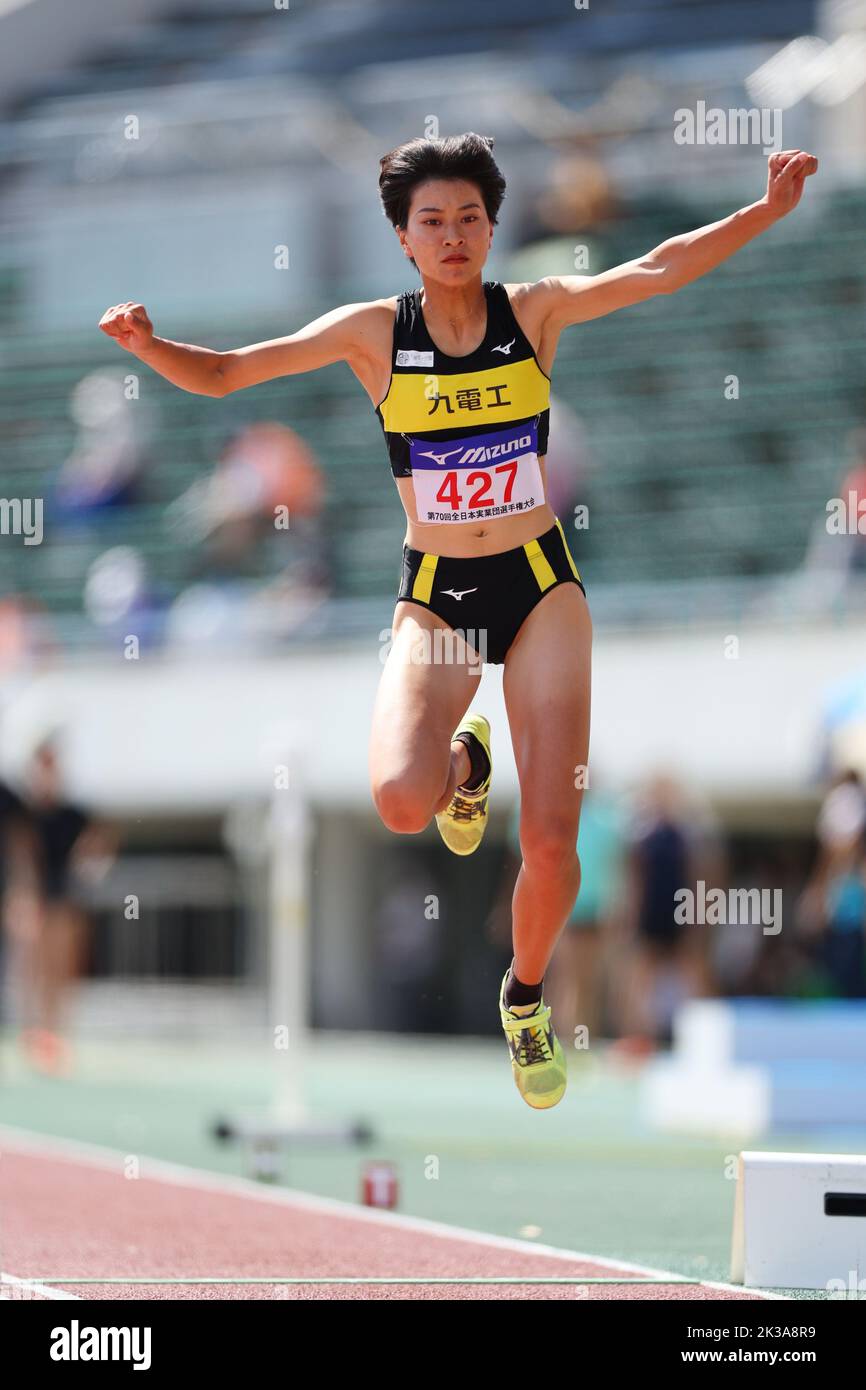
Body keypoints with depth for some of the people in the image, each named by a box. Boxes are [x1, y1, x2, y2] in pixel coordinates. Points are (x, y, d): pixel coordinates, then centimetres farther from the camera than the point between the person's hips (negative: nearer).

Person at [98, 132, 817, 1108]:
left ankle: (525, 995, 27)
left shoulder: (535, 311, -3)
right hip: (434, 593, 0)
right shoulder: (373, 333, -4)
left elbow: (657, 270, -11)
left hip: (540, 585, 0)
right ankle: (463, 761, 13)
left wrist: (768, 211, -22)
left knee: (552, 843, -5)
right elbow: (220, 376, -3)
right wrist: (149, 346, -23)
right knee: (403, 801, -26)